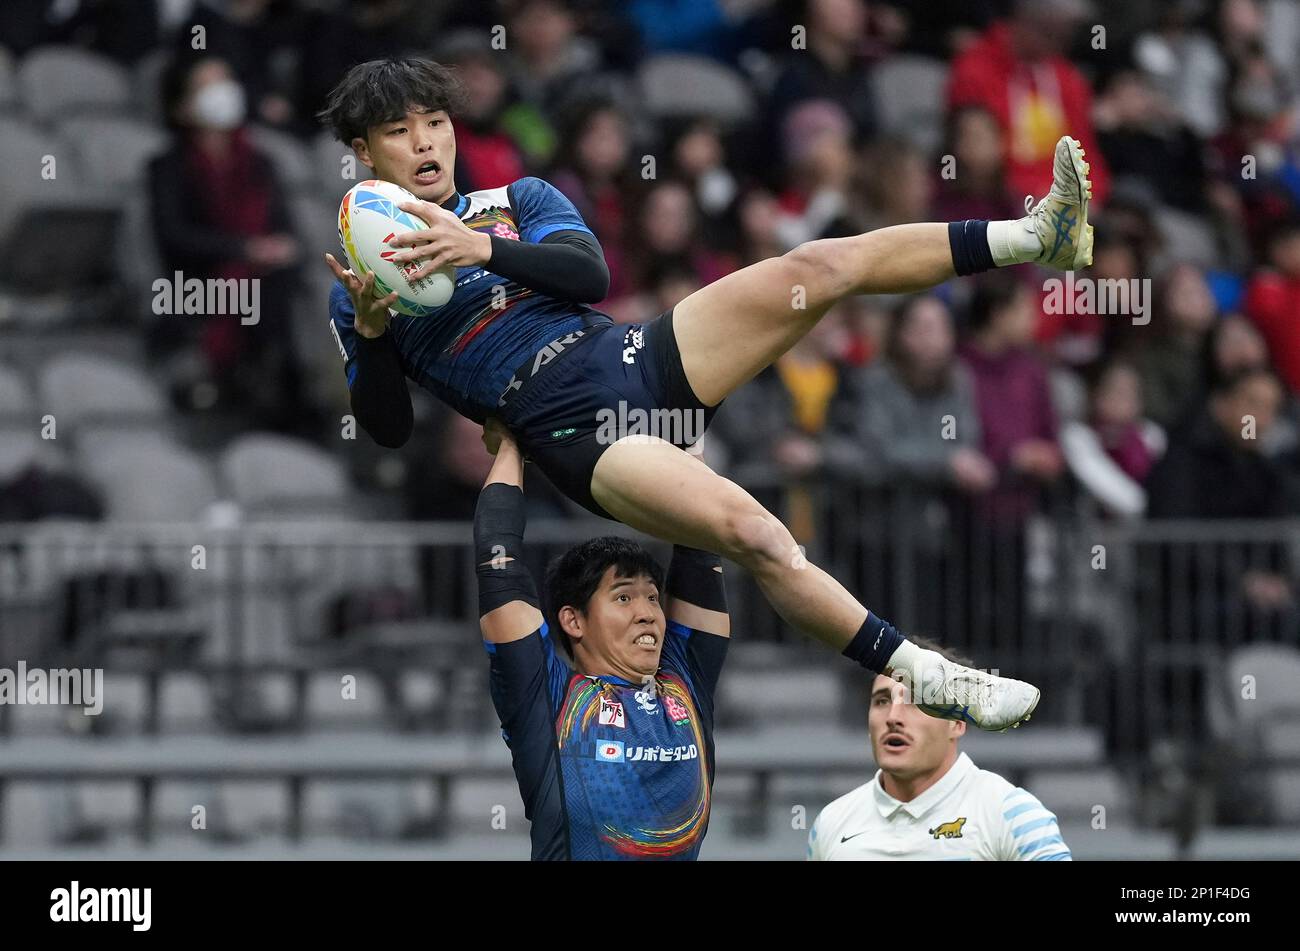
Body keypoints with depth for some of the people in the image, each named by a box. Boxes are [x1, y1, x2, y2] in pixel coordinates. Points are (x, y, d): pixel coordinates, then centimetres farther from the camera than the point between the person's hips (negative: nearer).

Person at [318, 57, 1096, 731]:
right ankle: (932, 684, -28)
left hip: (639, 357, 5)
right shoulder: (360, 287, 11)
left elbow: (591, 273, 0)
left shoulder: (518, 201, 19)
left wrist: (484, 250, -16)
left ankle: (1038, 236, -19)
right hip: (574, 430, -5)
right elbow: (388, 428, 4)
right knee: (753, 535, -29)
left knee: (818, 267, -15)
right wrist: (370, 329, -14)